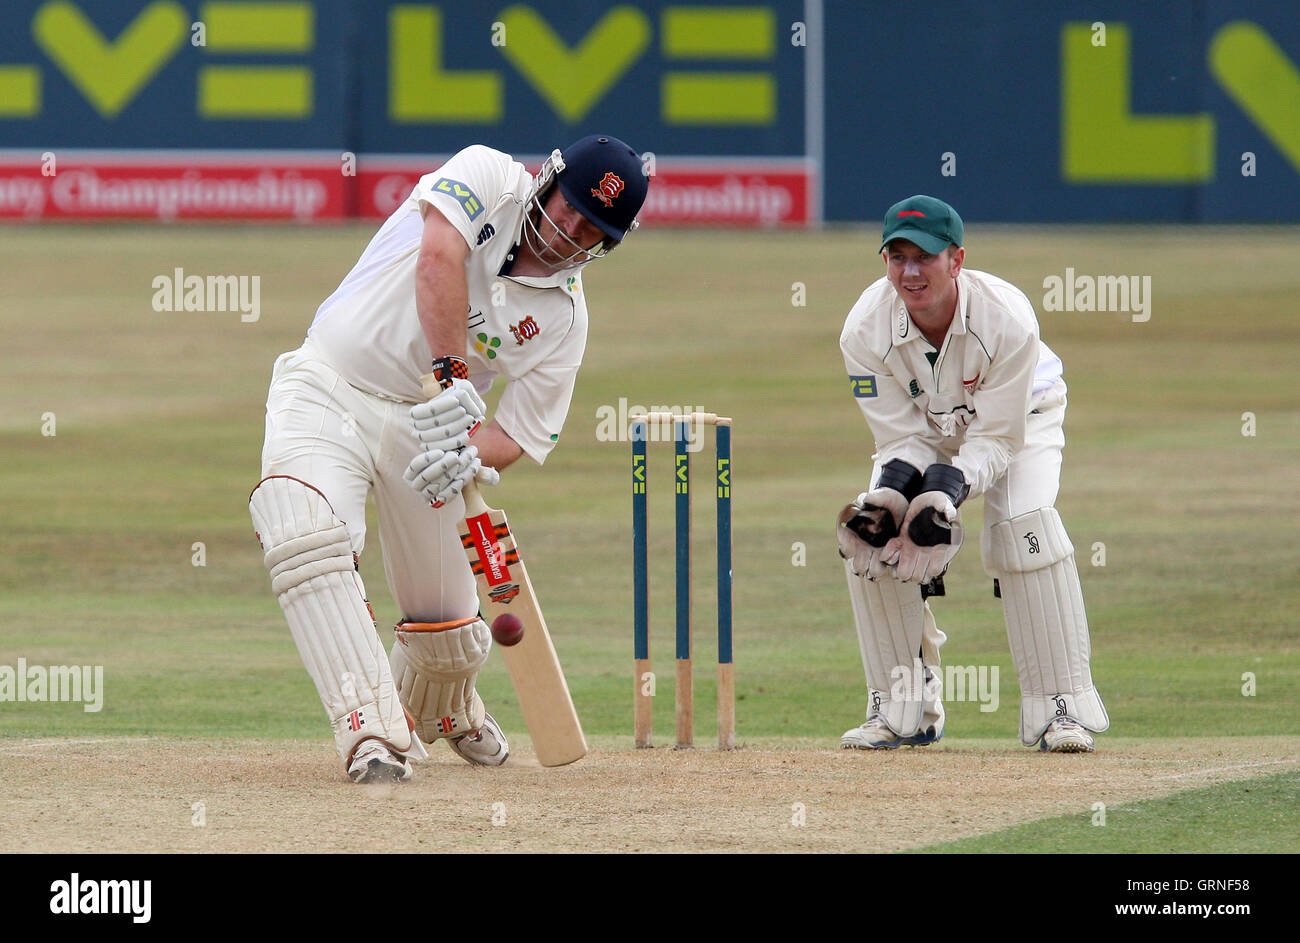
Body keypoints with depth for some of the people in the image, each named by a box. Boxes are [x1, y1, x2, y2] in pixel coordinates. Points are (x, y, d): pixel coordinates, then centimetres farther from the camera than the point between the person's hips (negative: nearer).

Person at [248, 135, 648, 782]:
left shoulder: (564, 319, 1)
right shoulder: (489, 178, -8)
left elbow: (517, 438, -3)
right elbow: (439, 257, -27)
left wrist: (470, 456, -26)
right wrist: (453, 375, -34)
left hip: (422, 425, 4)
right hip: (327, 389, -4)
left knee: (446, 624, 4)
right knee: (305, 533, -31)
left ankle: (446, 713, 43)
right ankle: (373, 732, -34)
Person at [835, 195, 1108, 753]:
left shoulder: (1009, 319, -36)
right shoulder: (865, 330, -28)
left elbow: (998, 439, -31)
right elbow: (903, 437, -21)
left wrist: (950, 488, -48)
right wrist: (894, 490, -42)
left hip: (1020, 419, -3)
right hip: (924, 430, 3)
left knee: (1026, 523, -29)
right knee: (867, 534, -18)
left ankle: (1061, 705, -21)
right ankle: (901, 710, -4)